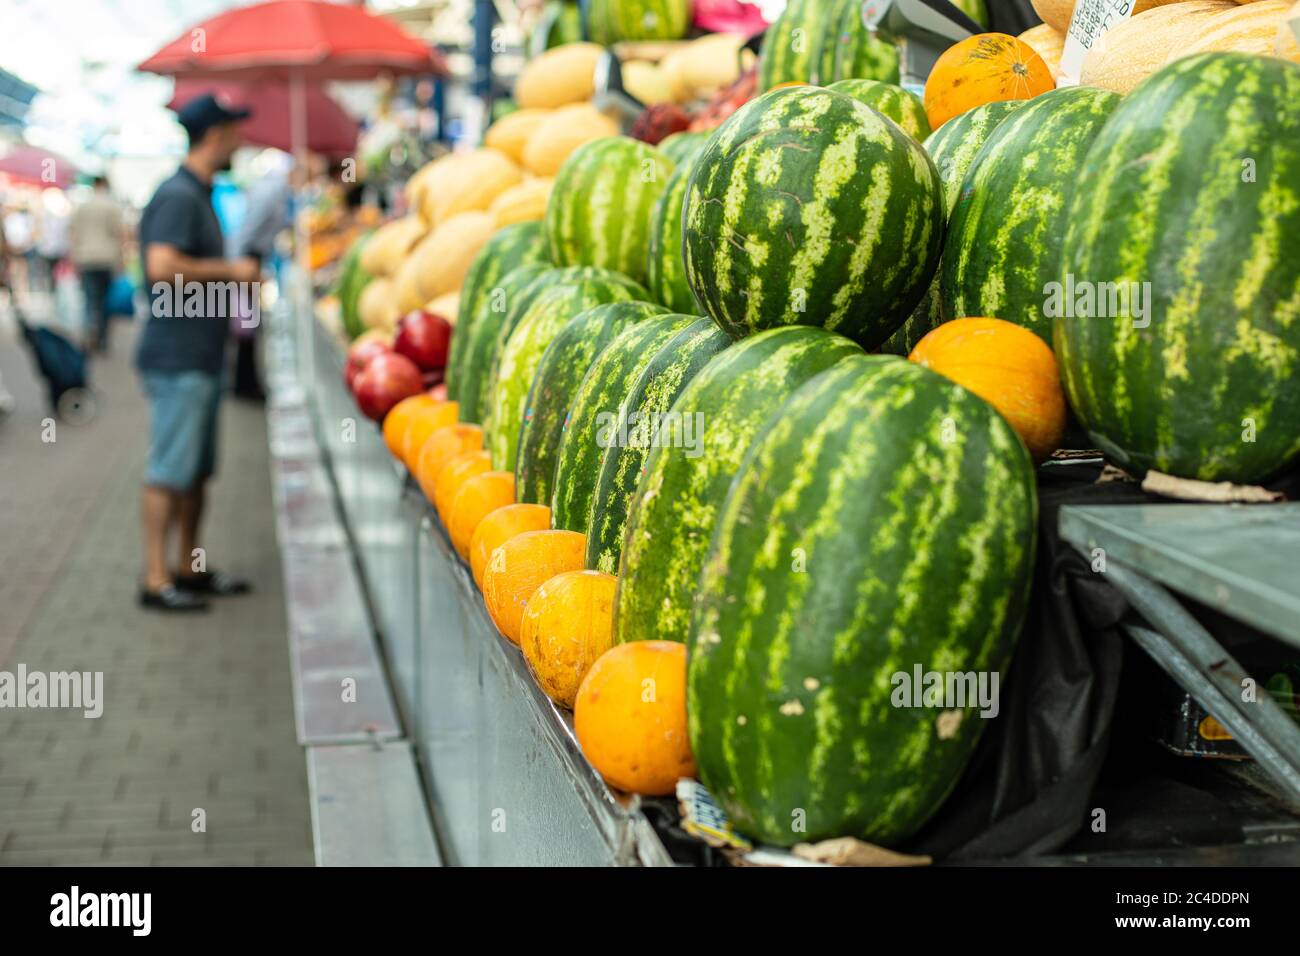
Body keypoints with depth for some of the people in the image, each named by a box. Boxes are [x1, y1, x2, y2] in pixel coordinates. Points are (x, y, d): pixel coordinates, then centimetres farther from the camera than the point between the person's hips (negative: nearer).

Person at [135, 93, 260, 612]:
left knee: (197, 470, 14)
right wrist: (230, 271, -17)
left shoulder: (198, 195, 17)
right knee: (168, 471, -6)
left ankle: (190, 568, 23)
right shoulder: (178, 196, -15)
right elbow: (162, 266, -26)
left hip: (200, 355, 10)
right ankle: (156, 580, -1)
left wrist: (226, 305, 18)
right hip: (177, 356, -10)